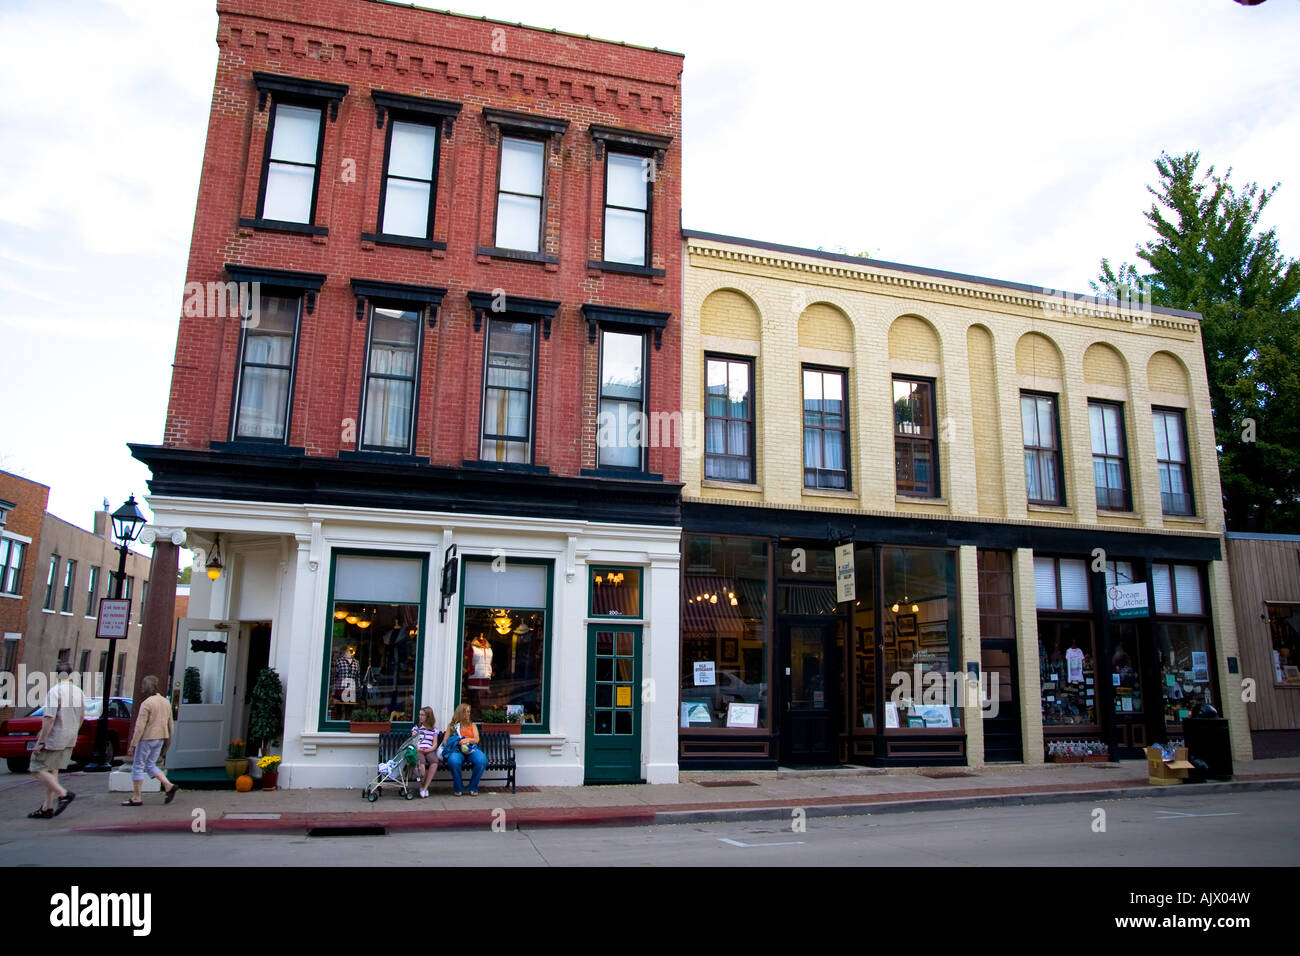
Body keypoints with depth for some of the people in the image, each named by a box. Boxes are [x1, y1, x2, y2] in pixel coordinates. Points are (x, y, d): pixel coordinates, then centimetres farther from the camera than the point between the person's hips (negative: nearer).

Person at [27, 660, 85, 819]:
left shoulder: (54, 692, -16)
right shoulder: (78, 692, 6)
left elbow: (50, 718, -22)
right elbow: (82, 717, 15)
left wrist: (40, 742, -18)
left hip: (54, 738, -7)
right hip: (70, 740, 7)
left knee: (38, 769, 2)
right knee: (52, 770, 14)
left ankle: (63, 794, -9)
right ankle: (47, 808, 16)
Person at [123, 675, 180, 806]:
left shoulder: (146, 704, -15)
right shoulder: (166, 702, 9)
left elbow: (140, 726, -18)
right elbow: (170, 724, 13)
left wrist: (133, 745, -13)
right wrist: (167, 742, 20)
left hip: (147, 738, -7)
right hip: (160, 739, 7)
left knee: (137, 767, 5)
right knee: (150, 765, 17)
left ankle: (136, 798, 8)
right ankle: (169, 786, 2)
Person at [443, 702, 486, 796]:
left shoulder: (472, 725, 21)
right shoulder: (452, 726, 17)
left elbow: (476, 739, 9)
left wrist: (468, 739, -13)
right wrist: (456, 741, -9)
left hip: (471, 749, 2)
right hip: (456, 749, -2)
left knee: (482, 760, -33)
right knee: (453, 761, -39)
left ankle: (473, 788, -13)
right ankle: (458, 788, -16)